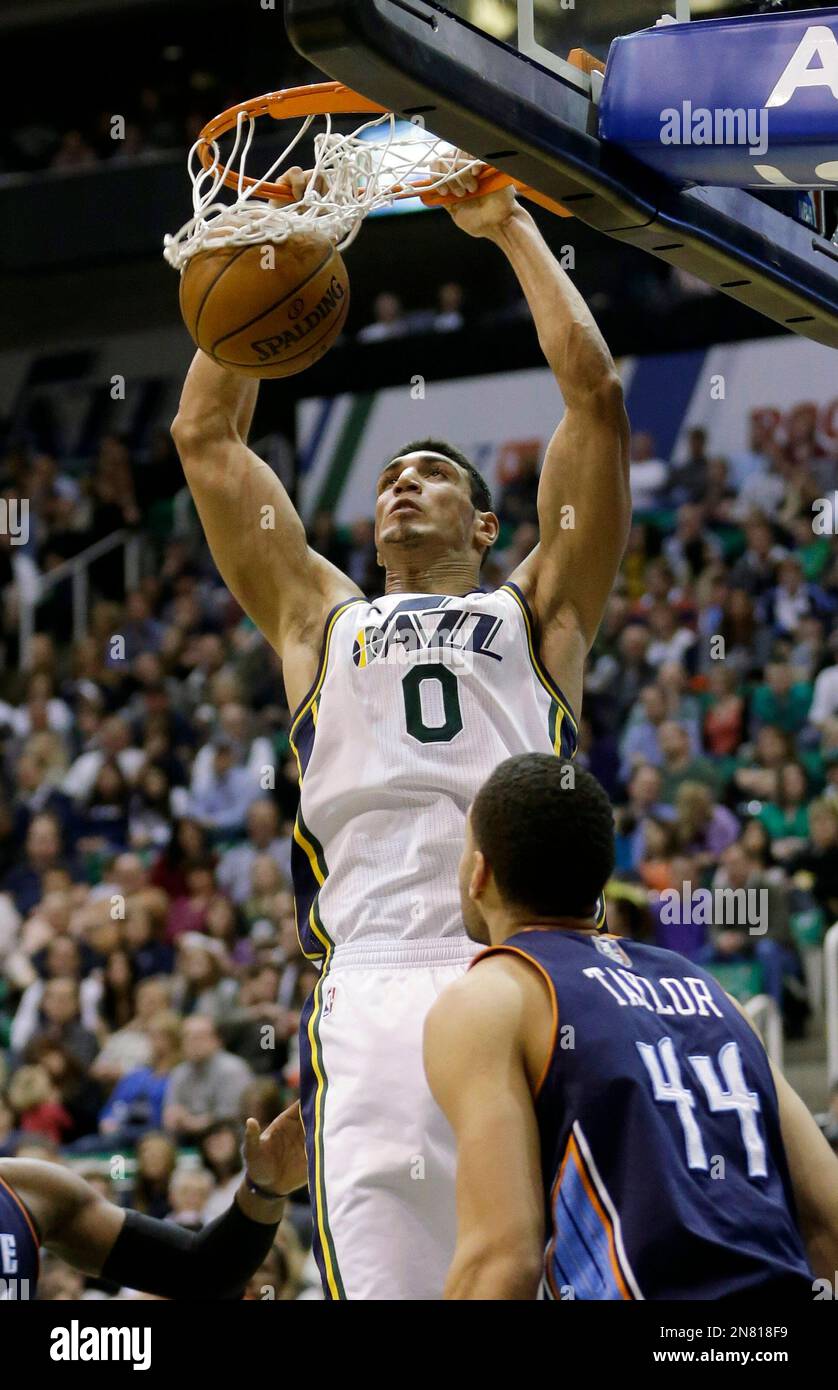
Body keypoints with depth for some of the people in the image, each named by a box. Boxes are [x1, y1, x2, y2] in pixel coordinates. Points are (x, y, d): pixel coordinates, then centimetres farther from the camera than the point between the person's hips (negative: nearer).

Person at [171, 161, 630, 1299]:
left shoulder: (537, 613, 23)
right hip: (371, 984, 1)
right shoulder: (322, 618, 28)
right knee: (387, 1281, -12)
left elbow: (596, 395, 17)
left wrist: (511, 229, 23)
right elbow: (207, 436, 28)